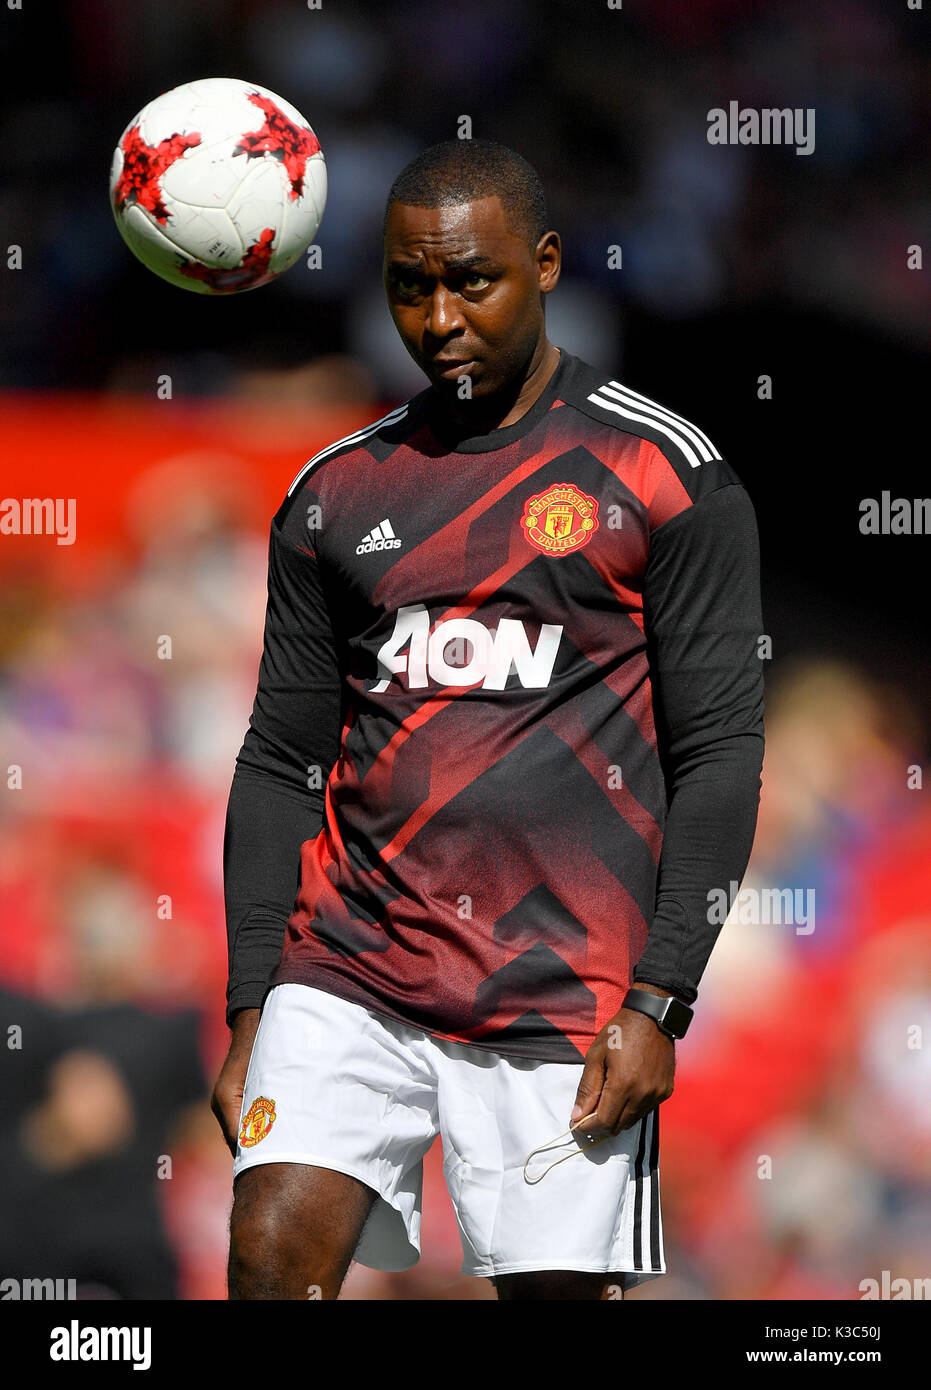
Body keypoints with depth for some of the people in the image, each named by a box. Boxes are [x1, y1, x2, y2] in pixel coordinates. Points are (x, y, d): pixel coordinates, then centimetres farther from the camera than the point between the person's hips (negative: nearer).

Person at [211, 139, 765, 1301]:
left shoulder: (665, 475, -1)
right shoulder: (334, 495, 11)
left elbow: (717, 757, -3)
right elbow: (281, 761, 14)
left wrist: (656, 1004, -10)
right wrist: (251, 1009, 7)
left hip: (564, 997, -3)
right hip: (348, 971, 3)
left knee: (558, 1290, -2)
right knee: (271, 1258, -12)